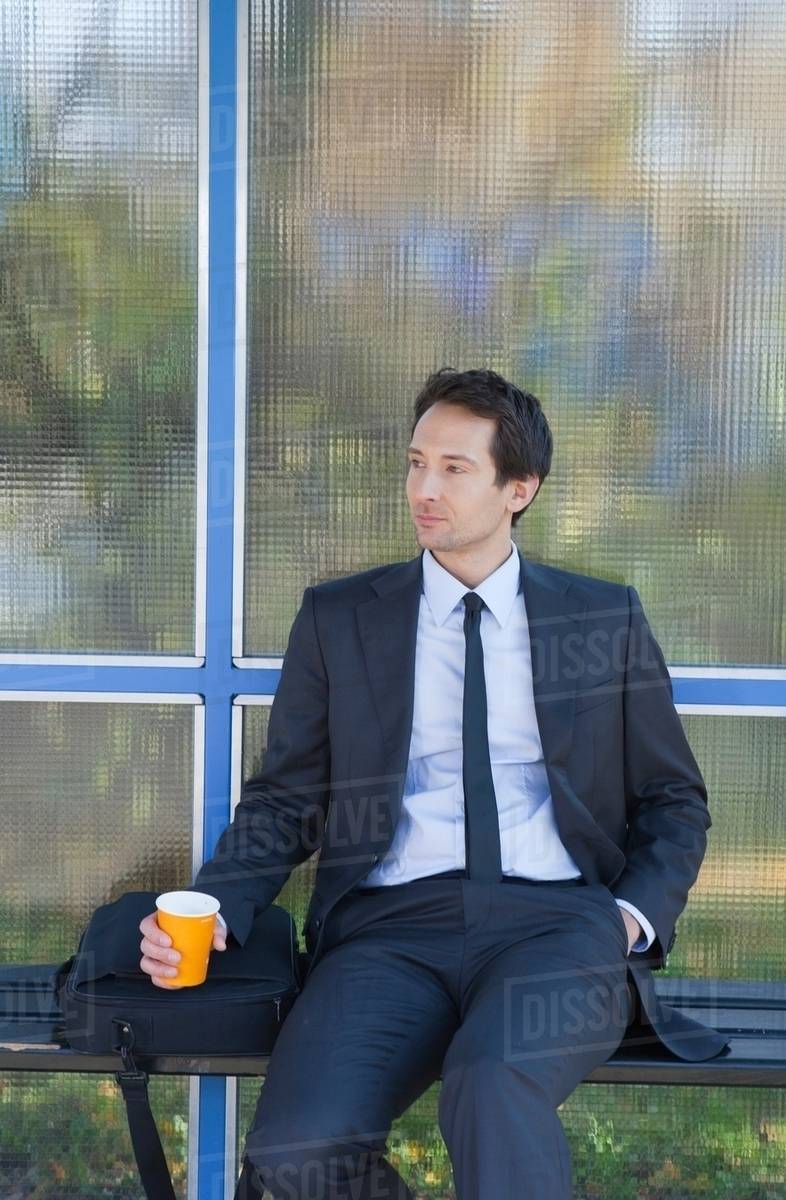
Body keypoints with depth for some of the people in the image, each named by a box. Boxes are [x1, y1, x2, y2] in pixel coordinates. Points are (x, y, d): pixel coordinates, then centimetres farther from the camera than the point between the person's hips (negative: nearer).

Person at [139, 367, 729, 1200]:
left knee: (492, 1086, -38)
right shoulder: (337, 620, 17)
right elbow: (283, 803, 16)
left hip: (558, 921, -1)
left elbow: (673, 801, 20)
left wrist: (639, 913, 0)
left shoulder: (607, 622, 17)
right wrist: (211, 911, -3)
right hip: (392, 928, 1)